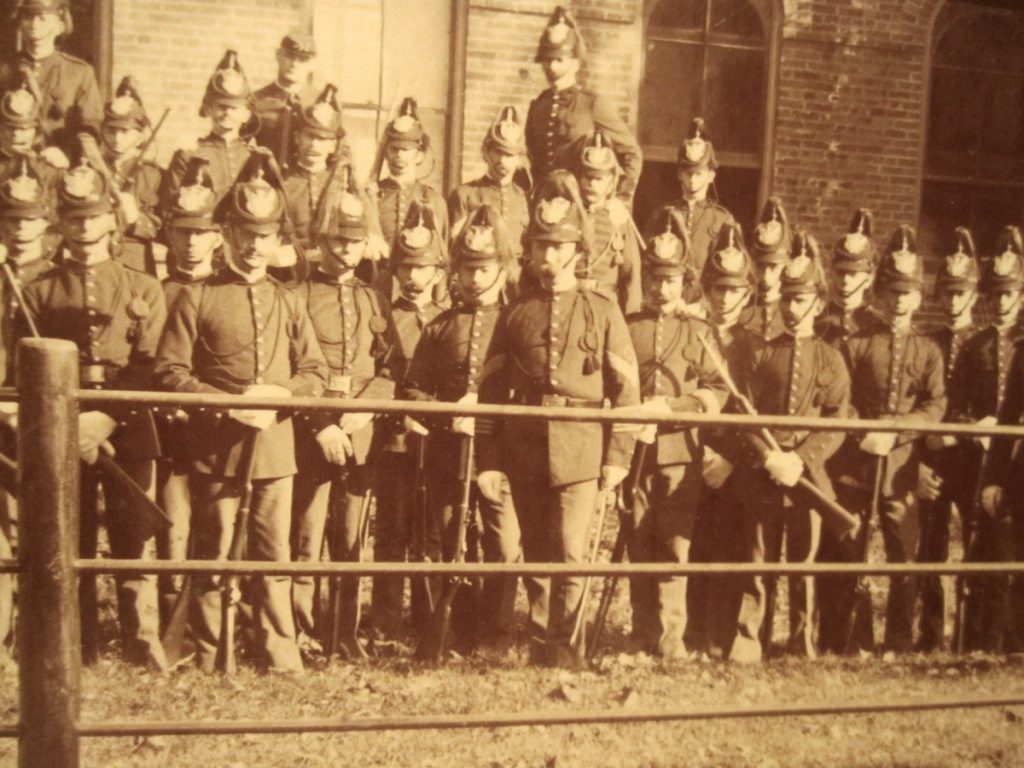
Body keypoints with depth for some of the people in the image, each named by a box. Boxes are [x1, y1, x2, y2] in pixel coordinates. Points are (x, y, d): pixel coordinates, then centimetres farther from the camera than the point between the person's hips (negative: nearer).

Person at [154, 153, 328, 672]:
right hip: (216, 444, -2)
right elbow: (169, 372, -4)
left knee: (274, 556, 7)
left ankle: (281, 658, 15)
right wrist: (227, 404, -15)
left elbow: (316, 373, 11)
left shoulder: (287, 302, 12)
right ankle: (207, 659, 17)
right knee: (213, 556, 6)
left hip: (276, 444, 3)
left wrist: (280, 393, -9)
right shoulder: (198, 298, 1)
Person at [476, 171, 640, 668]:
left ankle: (561, 641, 8)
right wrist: (487, 460, 3)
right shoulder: (515, 314, 10)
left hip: (581, 452, -2)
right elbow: (491, 391, 9)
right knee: (535, 554, 10)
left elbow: (626, 388, 3)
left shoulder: (603, 313, 5)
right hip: (524, 452, 2)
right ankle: (536, 629, 26)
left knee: (571, 553, -7)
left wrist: (618, 456, -5)